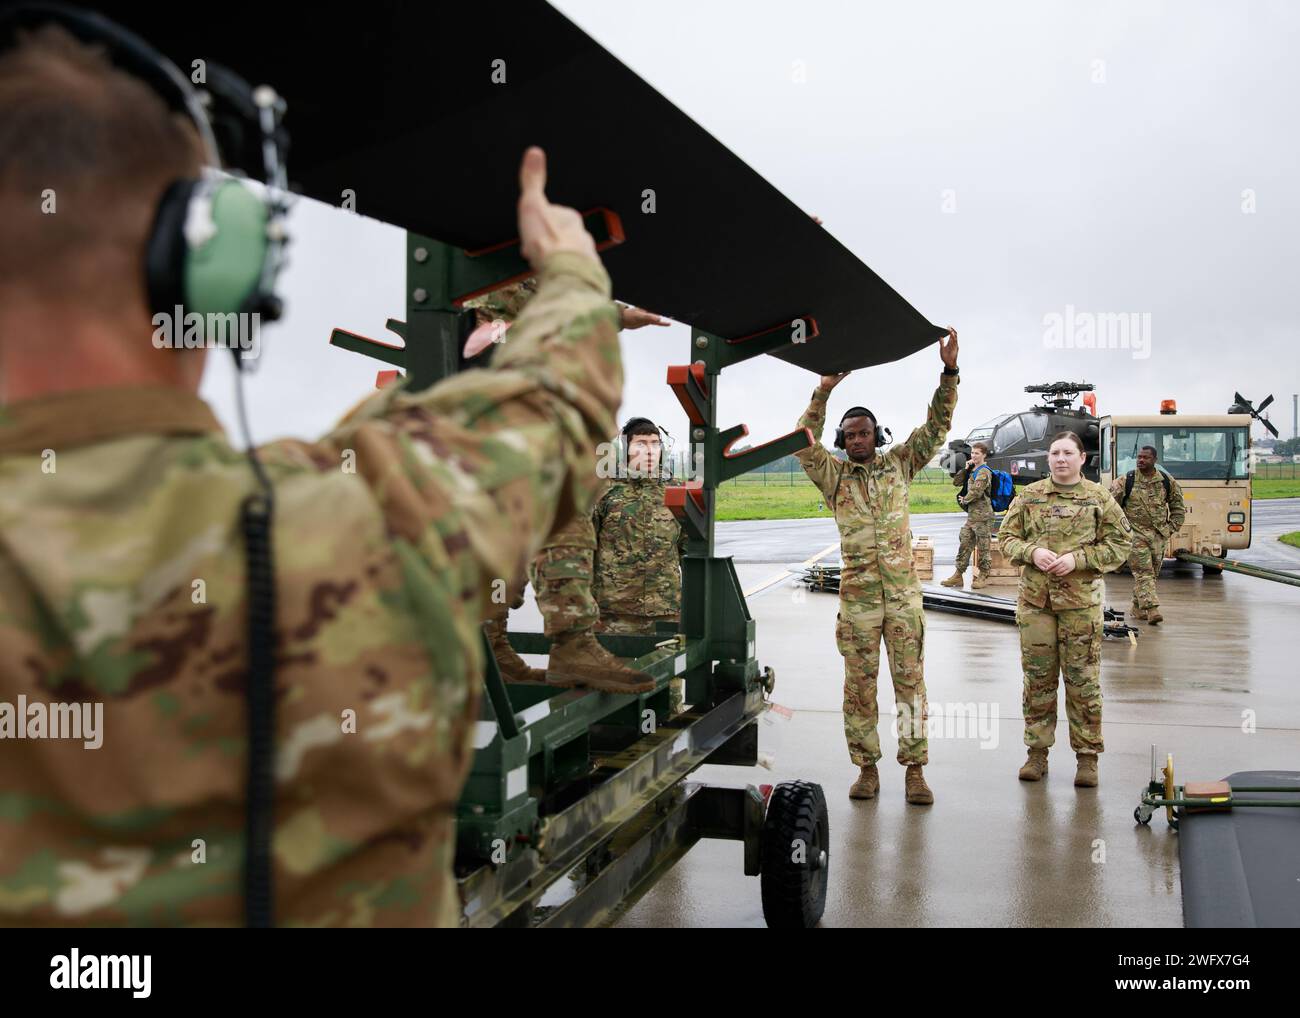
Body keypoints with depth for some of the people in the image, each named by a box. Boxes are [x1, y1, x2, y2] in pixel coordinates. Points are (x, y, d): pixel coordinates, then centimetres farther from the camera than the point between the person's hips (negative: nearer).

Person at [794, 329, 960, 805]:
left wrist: (949, 372, -7)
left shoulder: (898, 464, 8)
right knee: (859, 684, 4)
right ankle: (867, 769, 14)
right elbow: (803, 443, -10)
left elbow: (936, 427, 4)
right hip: (857, 596, 0)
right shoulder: (834, 475, 4)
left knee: (910, 680, 2)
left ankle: (915, 770, 8)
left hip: (903, 593, 1)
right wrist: (824, 390, -17)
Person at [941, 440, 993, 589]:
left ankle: (983, 577, 8)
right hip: (971, 514, 9)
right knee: (964, 543, 9)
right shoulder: (972, 471, 16)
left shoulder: (984, 472, -12)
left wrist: (964, 500, -3)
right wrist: (965, 469, 5)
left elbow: (976, 492, -20)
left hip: (982, 515, -9)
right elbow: (956, 483, 15)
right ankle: (958, 575, 13)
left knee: (983, 546, 0)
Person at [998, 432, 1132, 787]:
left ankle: (1087, 756, 13)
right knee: (1038, 678, 7)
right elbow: (1006, 537, 9)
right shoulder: (1029, 495, 6)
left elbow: (1120, 543, 1)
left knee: (1083, 681, 3)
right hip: (1035, 599, 2)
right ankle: (1037, 751, 18)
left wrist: (1078, 559, -12)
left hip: (1082, 601, -2)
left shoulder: (1099, 498, 2)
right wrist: (1032, 552, -11)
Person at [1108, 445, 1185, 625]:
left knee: (1152, 574, 9)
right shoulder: (1125, 481, -4)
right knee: (1143, 572, -12)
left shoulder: (1167, 482, 6)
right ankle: (1151, 610, -18)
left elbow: (1179, 508, 17)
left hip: (1158, 535, 4)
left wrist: (1170, 528, 7)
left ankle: (1137, 608, 22)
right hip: (1135, 534, -4)